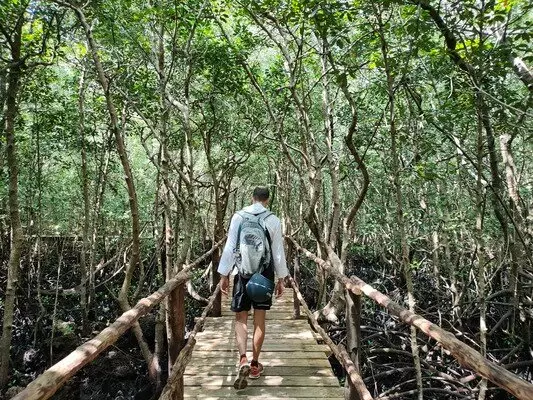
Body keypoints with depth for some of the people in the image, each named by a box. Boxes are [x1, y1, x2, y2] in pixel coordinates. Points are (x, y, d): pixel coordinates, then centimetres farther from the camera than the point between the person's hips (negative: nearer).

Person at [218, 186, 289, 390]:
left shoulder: (238, 216, -3)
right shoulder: (273, 220, -2)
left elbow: (229, 247, -6)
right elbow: (278, 252, 0)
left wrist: (224, 275, 0)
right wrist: (280, 279, 8)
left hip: (243, 273, -1)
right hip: (265, 274, 1)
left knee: (241, 318, 10)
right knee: (260, 319, 12)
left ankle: (243, 360, -9)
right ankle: (255, 364, 23)